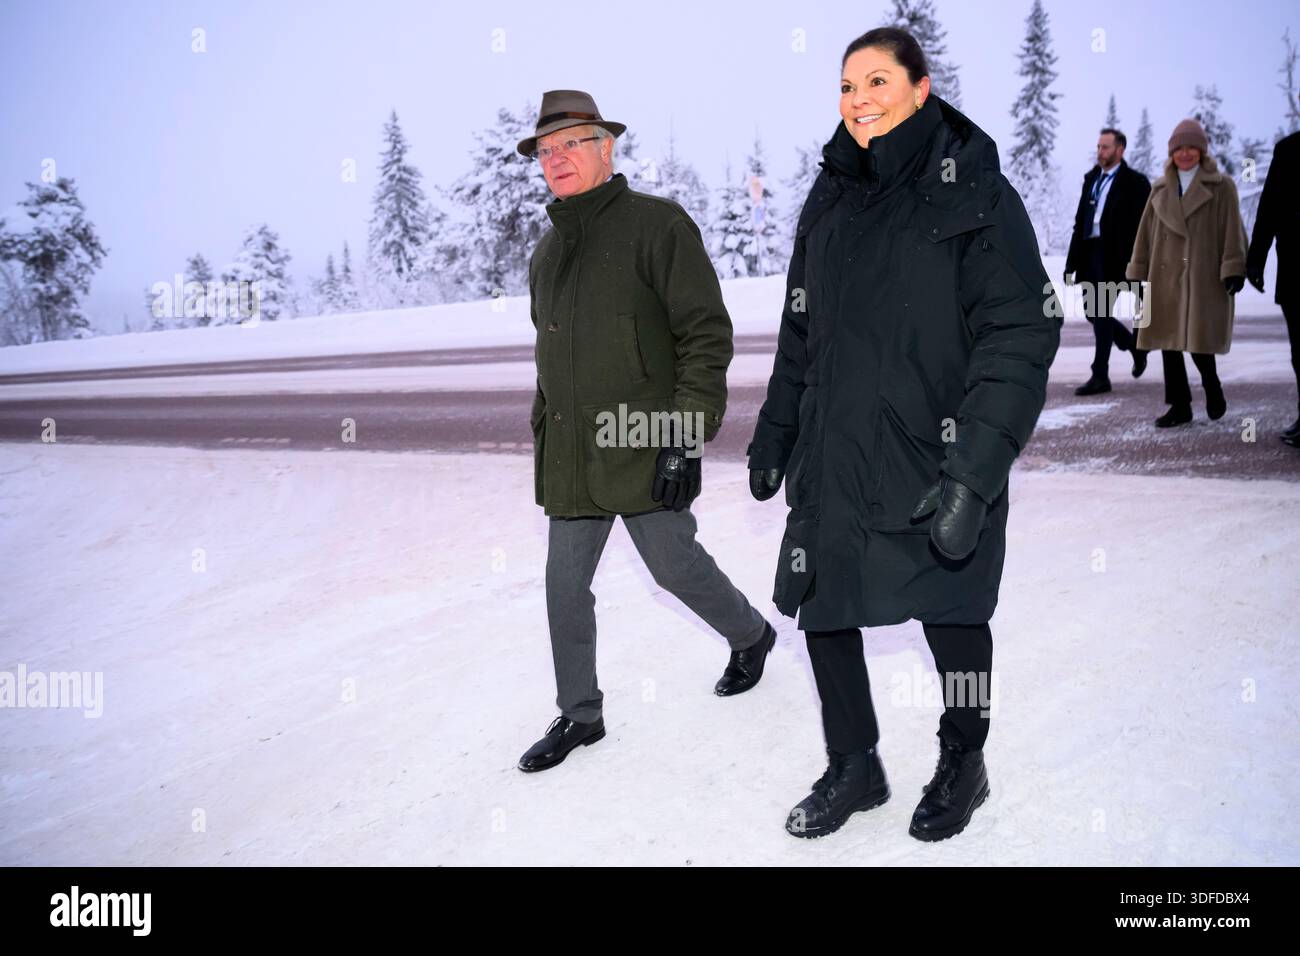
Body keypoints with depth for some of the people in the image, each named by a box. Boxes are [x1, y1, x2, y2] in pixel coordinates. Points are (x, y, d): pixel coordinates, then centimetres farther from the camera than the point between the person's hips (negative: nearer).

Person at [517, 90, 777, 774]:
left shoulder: (657, 224, -7)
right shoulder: (547, 250, 16)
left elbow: (707, 333, -12)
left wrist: (686, 432, -18)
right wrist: (542, 429, 21)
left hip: (643, 446, -7)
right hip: (569, 454, 7)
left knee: (674, 566, 4)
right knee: (565, 584, 8)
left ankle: (751, 635, 33)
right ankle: (579, 714, 22)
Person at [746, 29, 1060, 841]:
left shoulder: (975, 194, -8)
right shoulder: (831, 200, 9)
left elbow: (1021, 336, -15)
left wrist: (973, 475, -23)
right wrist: (773, 441, 16)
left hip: (935, 460, -5)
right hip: (833, 461, 5)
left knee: (953, 615, 9)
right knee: (823, 610, 8)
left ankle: (963, 766, 35)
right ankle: (854, 769, 30)